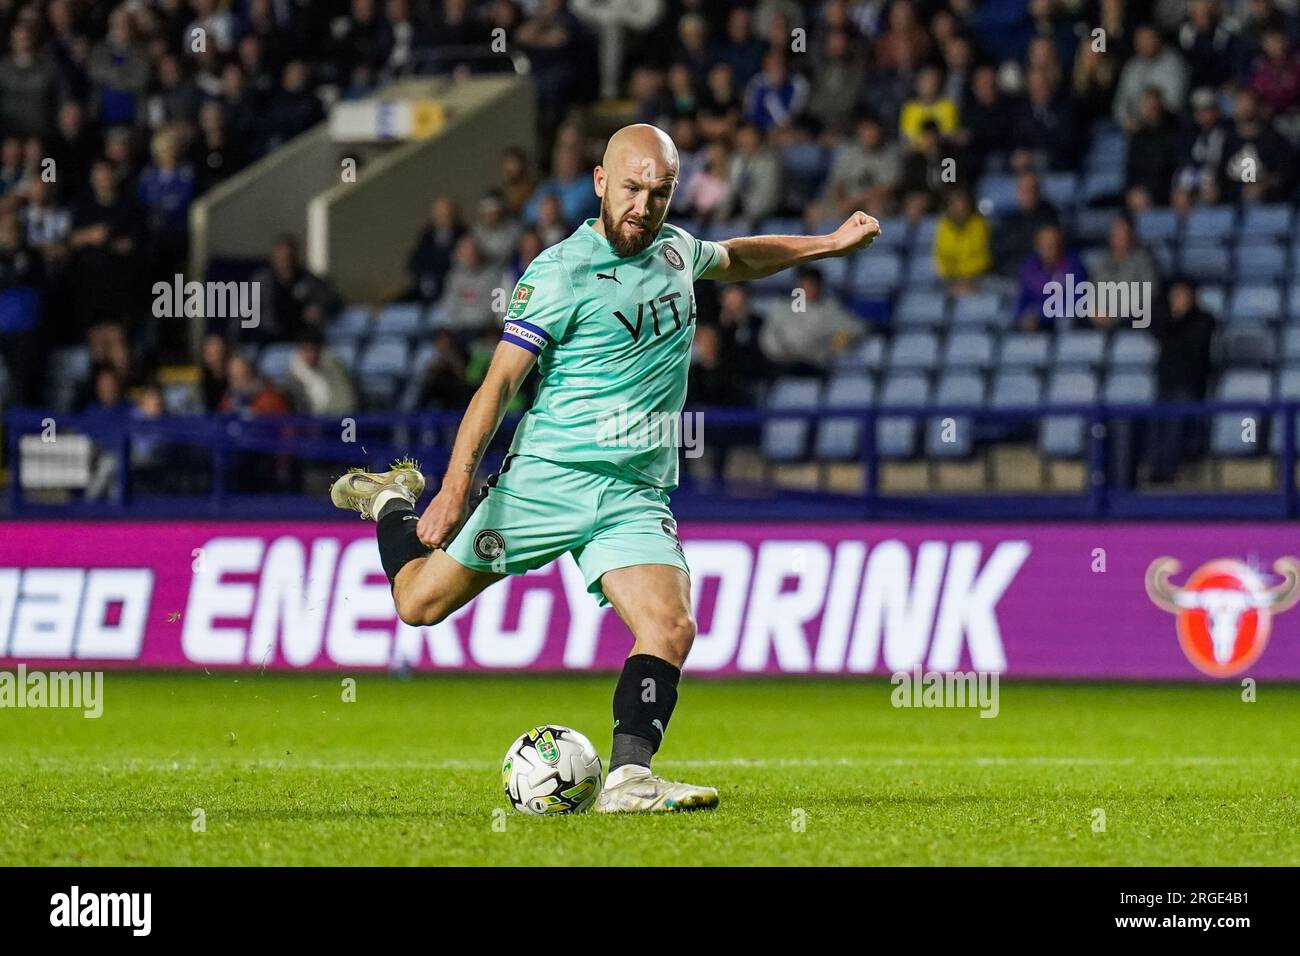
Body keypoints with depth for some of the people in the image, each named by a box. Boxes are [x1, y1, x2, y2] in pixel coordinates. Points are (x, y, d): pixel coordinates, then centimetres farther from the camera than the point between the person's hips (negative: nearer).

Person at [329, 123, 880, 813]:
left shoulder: (675, 249, 11)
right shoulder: (561, 273, -11)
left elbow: (735, 260, 37)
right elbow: (501, 381, -14)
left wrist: (828, 244, 32)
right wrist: (456, 487, -23)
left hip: (636, 496, 4)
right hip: (548, 476, -4)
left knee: (670, 631, -20)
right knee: (419, 602, 5)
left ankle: (628, 777, -23)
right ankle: (393, 503, 35)